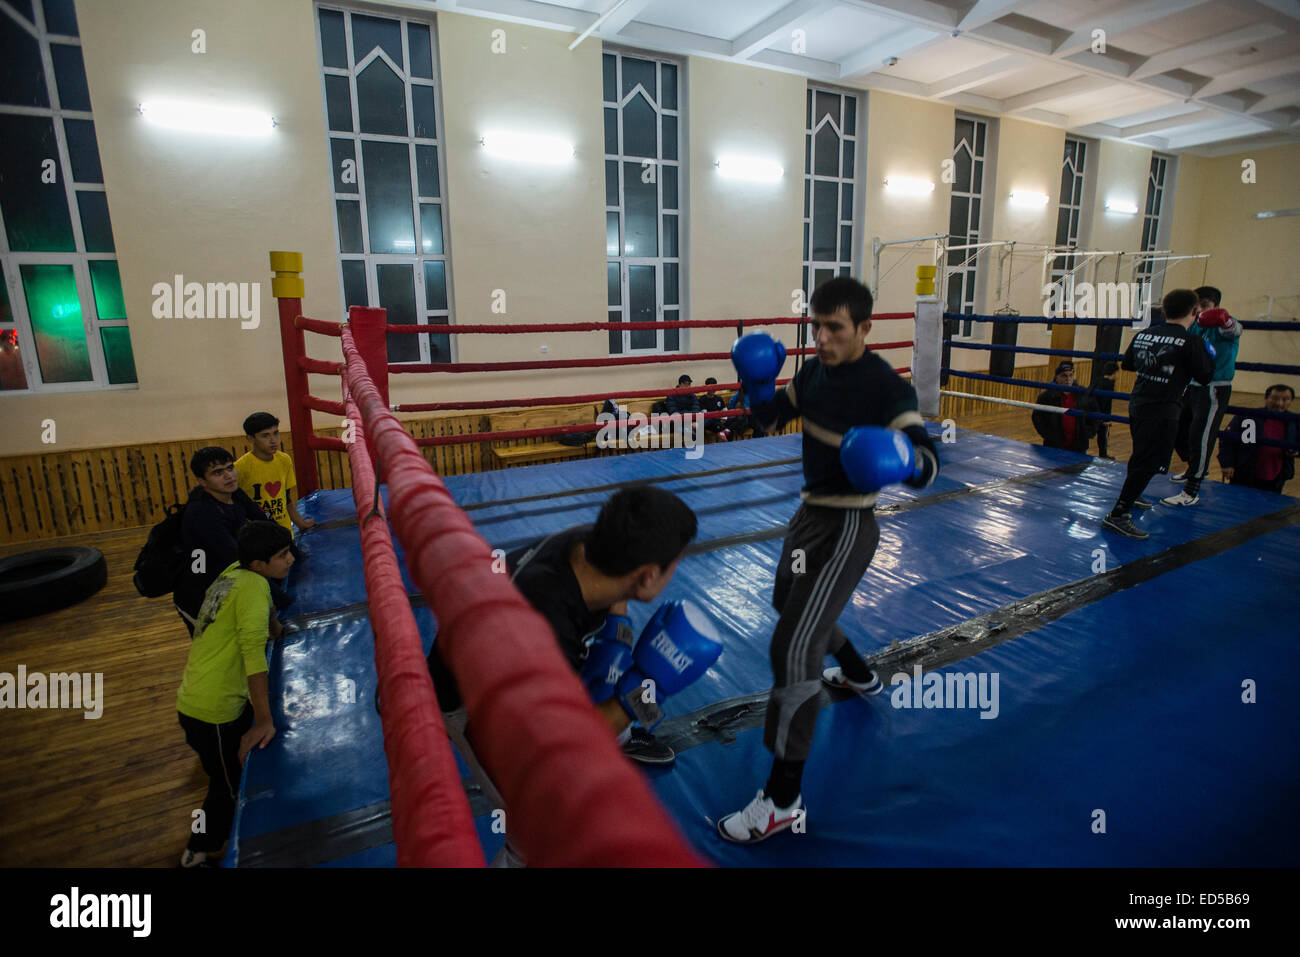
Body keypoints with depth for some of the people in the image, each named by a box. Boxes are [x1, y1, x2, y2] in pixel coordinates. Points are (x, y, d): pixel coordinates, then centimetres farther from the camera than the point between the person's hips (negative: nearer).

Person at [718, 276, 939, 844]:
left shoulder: (886, 387, -18)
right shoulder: (816, 371, 3)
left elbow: (928, 465, -21)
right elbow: (770, 418, 12)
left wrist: (903, 458, -44)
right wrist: (757, 383, -8)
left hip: (845, 529, -9)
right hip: (810, 513, 9)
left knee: (793, 648, -14)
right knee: (789, 603, 29)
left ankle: (783, 800, -1)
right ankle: (859, 676, 57)